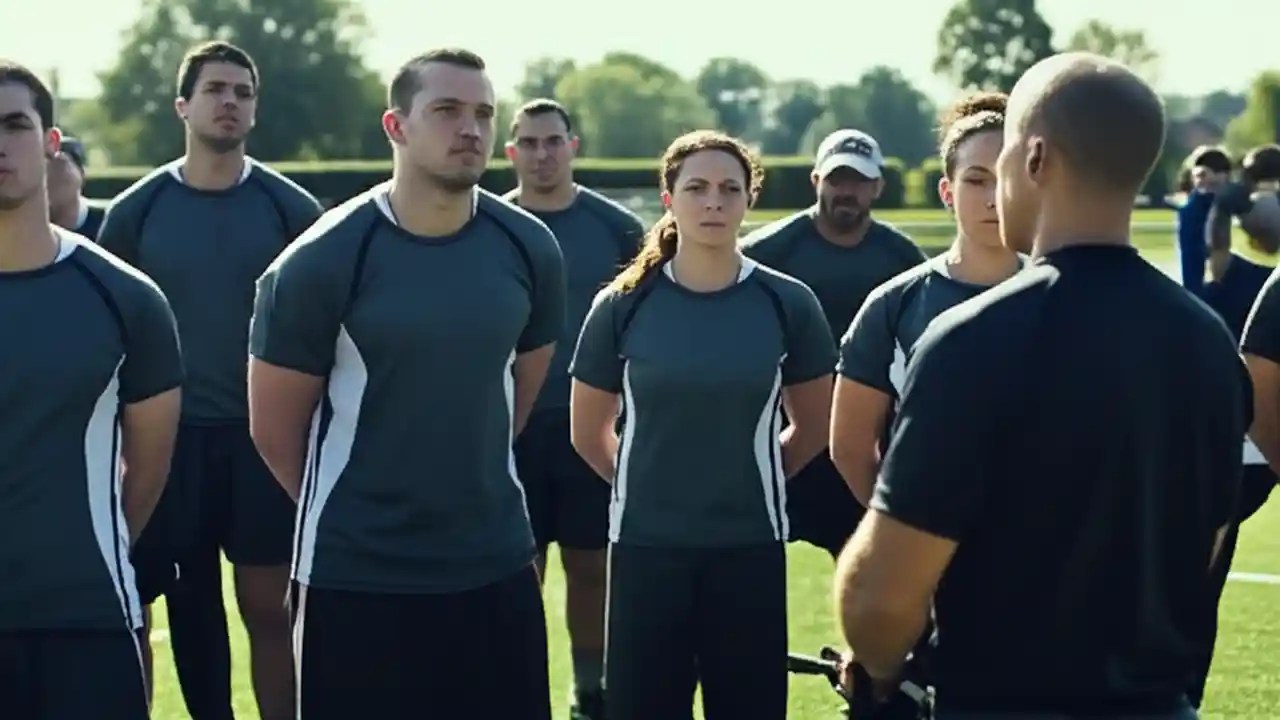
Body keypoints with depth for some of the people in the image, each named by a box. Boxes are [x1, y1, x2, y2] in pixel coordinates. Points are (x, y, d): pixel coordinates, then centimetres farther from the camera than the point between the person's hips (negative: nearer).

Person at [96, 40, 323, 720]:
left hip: (266, 434, -1)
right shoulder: (136, 211, 0)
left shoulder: (290, 208, -1)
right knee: (192, 606, 9)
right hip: (171, 434, 1)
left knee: (270, 607, 2)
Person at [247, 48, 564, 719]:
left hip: (498, 564, 4)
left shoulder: (529, 249, 1)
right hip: (354, 574, -4)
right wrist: (352, 511, 8)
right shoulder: (320, 263, -12)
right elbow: (274, 429, -3)